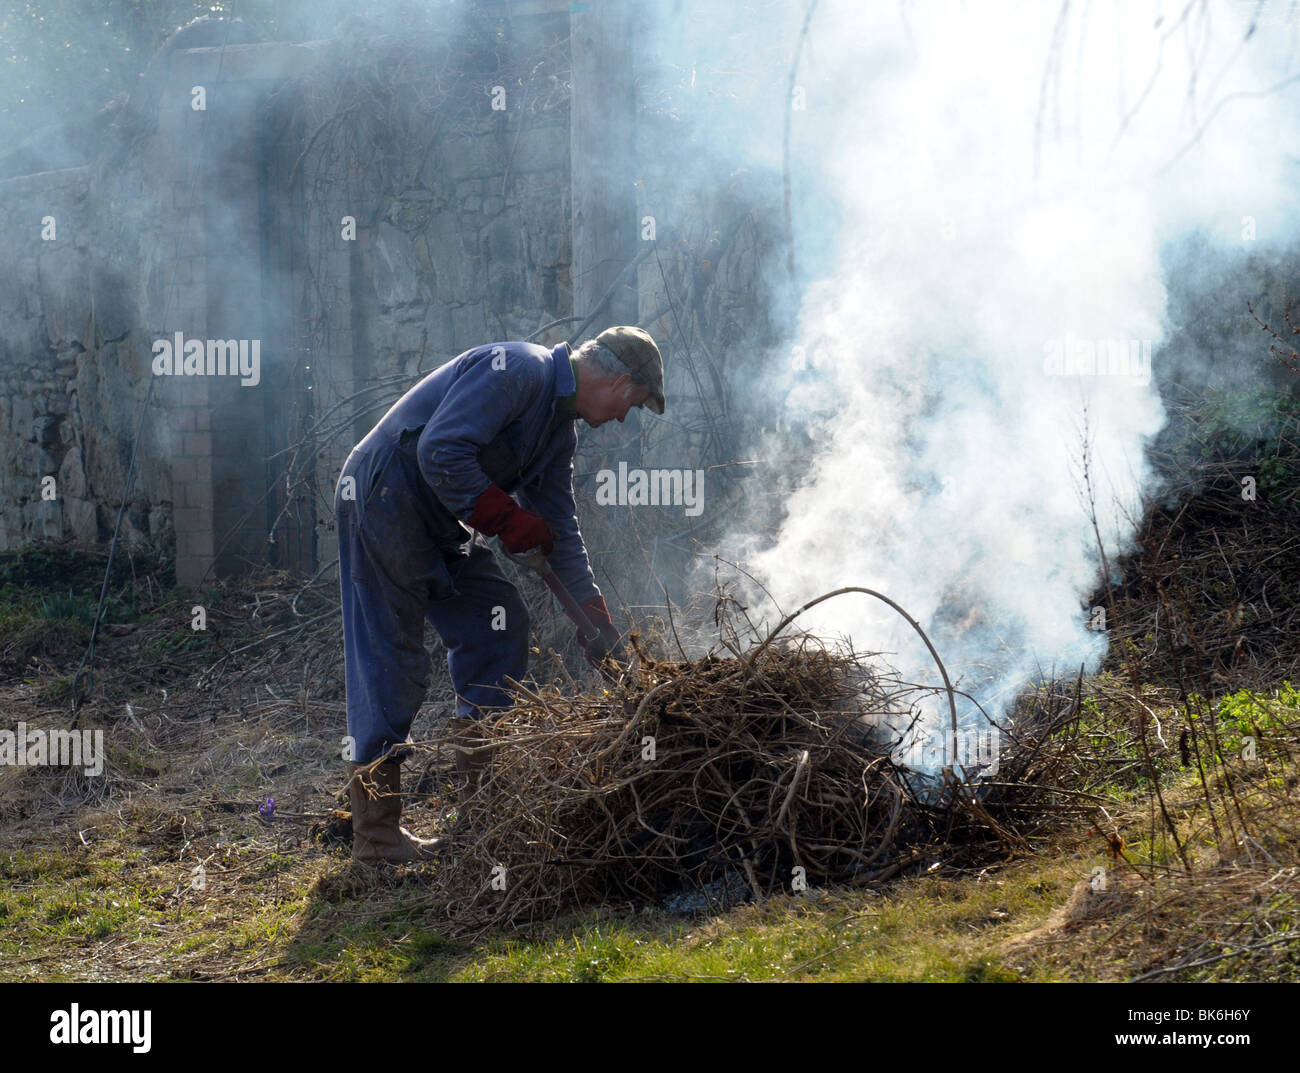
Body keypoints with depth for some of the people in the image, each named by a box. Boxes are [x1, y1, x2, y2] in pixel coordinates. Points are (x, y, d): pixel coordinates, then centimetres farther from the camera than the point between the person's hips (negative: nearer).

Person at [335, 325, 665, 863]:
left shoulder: (560, 428, 13)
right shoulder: (517, 371, -18)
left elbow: (559, 527, 19)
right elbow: (441, 452, -27)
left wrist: (593, 615, 13)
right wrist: (509, 520, -20)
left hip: (440, 525, 10)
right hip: (383, 500, -10)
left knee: (499, 623, 8)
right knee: (390, 663, -8)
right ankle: (376, 834, -1)